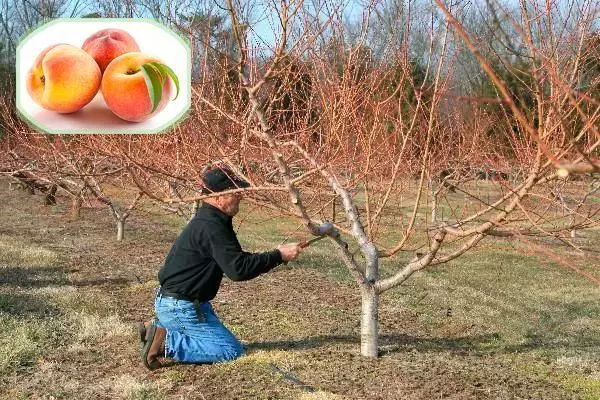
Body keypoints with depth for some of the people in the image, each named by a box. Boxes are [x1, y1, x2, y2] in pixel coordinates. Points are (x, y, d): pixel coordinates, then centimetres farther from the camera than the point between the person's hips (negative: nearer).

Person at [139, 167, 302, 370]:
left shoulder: (213, 221, 11)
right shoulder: (210, 227, -23)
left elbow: (234, 259, 17)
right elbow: (238, 269, -27)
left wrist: (275, 255, 4)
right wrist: (278, 256, -20)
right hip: (180, 307, -10)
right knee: (232, 351, -9)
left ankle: (159, 328, 15)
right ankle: (166, 344, -10)